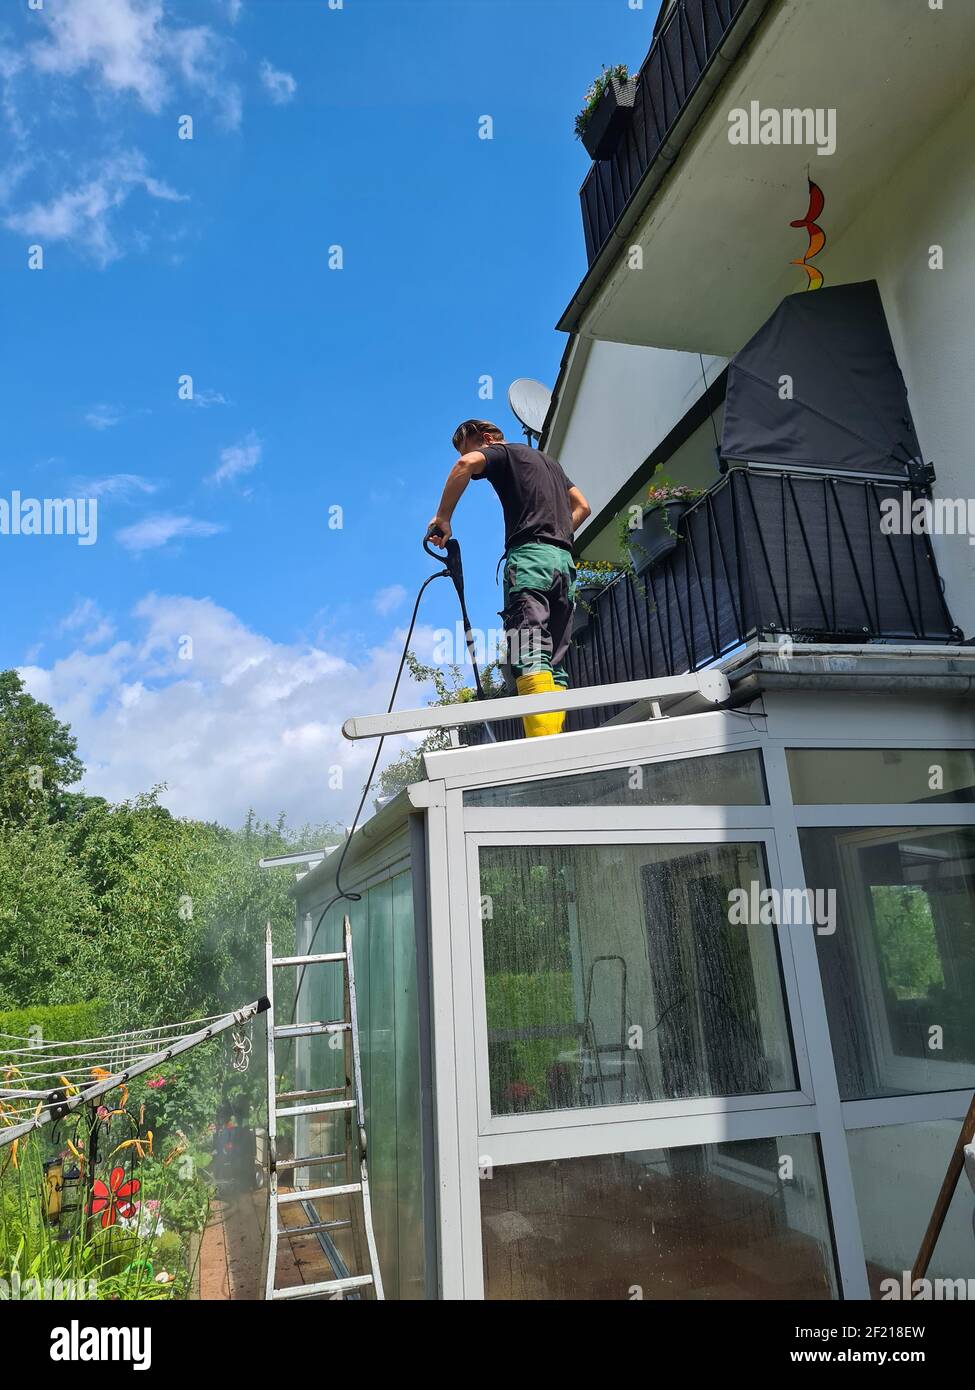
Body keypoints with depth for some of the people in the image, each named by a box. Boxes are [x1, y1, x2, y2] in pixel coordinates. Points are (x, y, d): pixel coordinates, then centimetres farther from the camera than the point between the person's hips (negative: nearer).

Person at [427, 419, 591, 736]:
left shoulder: (503, 453, 9)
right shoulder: (548, 460, 32)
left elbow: (466, 464, -13)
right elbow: (582, 506, 32)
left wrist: (442, 517, -9)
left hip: (529, 556, -8)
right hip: (564, 560, 8)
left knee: (528, 656, -19)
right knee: (554, 661, 4)